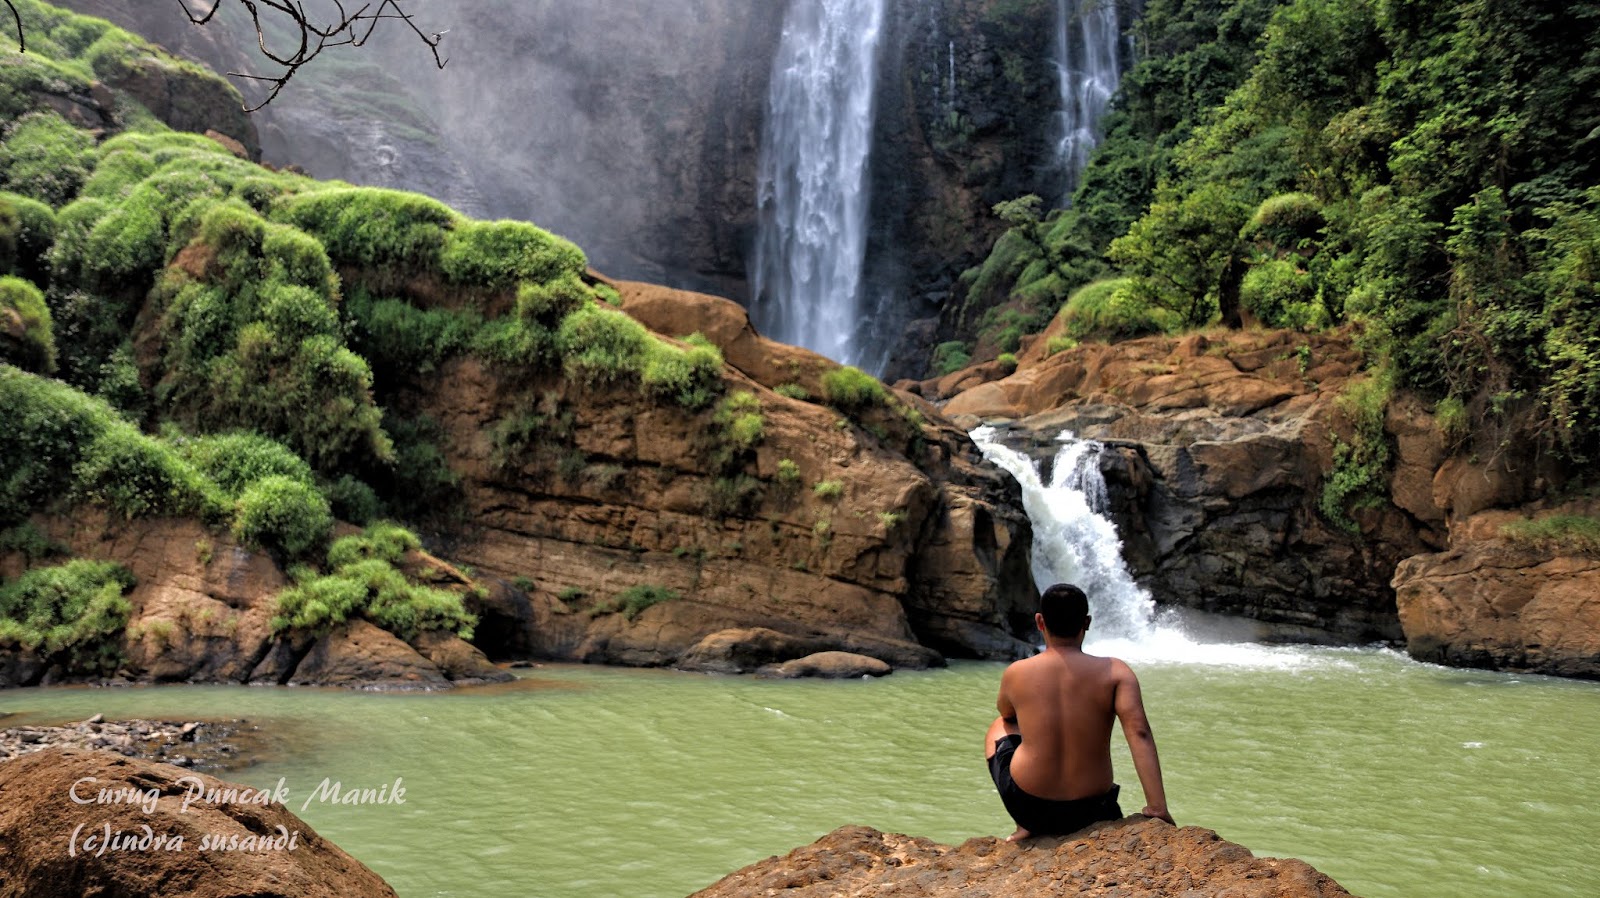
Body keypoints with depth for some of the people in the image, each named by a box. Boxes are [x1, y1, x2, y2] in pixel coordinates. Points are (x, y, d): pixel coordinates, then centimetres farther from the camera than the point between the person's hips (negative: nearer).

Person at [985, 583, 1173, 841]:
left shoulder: (1016, 674, -5)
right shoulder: (1115, 672, -9)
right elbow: (1139, 732, -22)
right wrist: (1157, 807, -23)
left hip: (1028, 806, -2)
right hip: (1089, 811, 2)